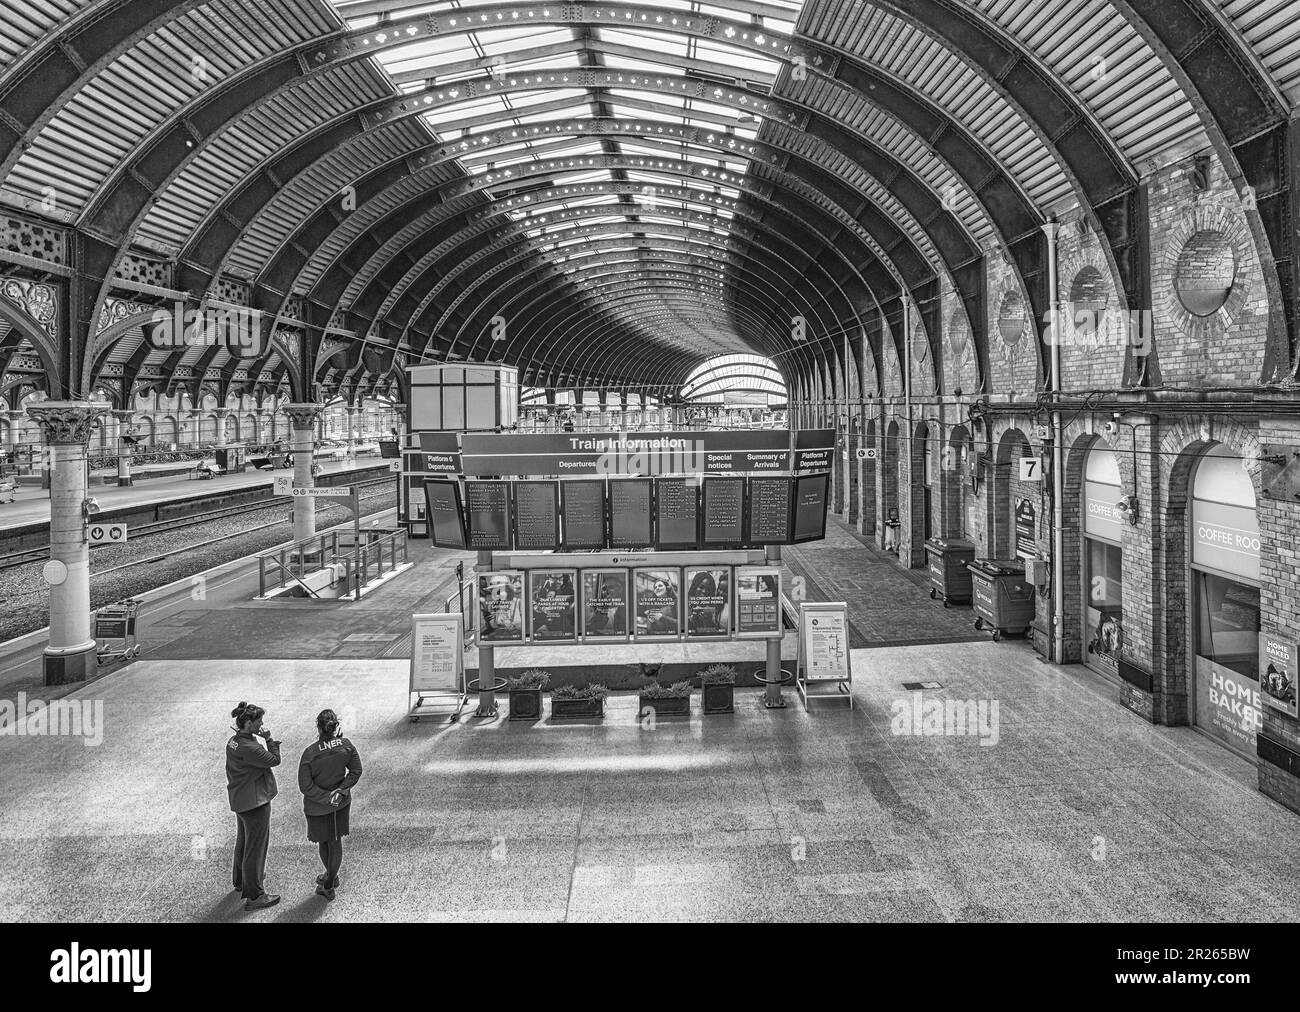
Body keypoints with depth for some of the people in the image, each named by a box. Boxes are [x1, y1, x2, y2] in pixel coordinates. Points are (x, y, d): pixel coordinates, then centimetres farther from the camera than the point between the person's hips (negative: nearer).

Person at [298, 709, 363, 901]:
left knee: (323, 842, 20)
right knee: (336, 841, 19)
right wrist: (341, 790, -10)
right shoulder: (346, 746, -15)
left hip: (317, 806, -3)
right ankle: (330, 879, 31)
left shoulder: (310, 753, -24)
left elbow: (305, 786, -21)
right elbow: (356, 771, -5)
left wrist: (326, 797, -15)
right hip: (342, 802, 3)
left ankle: (332, 877, 36)